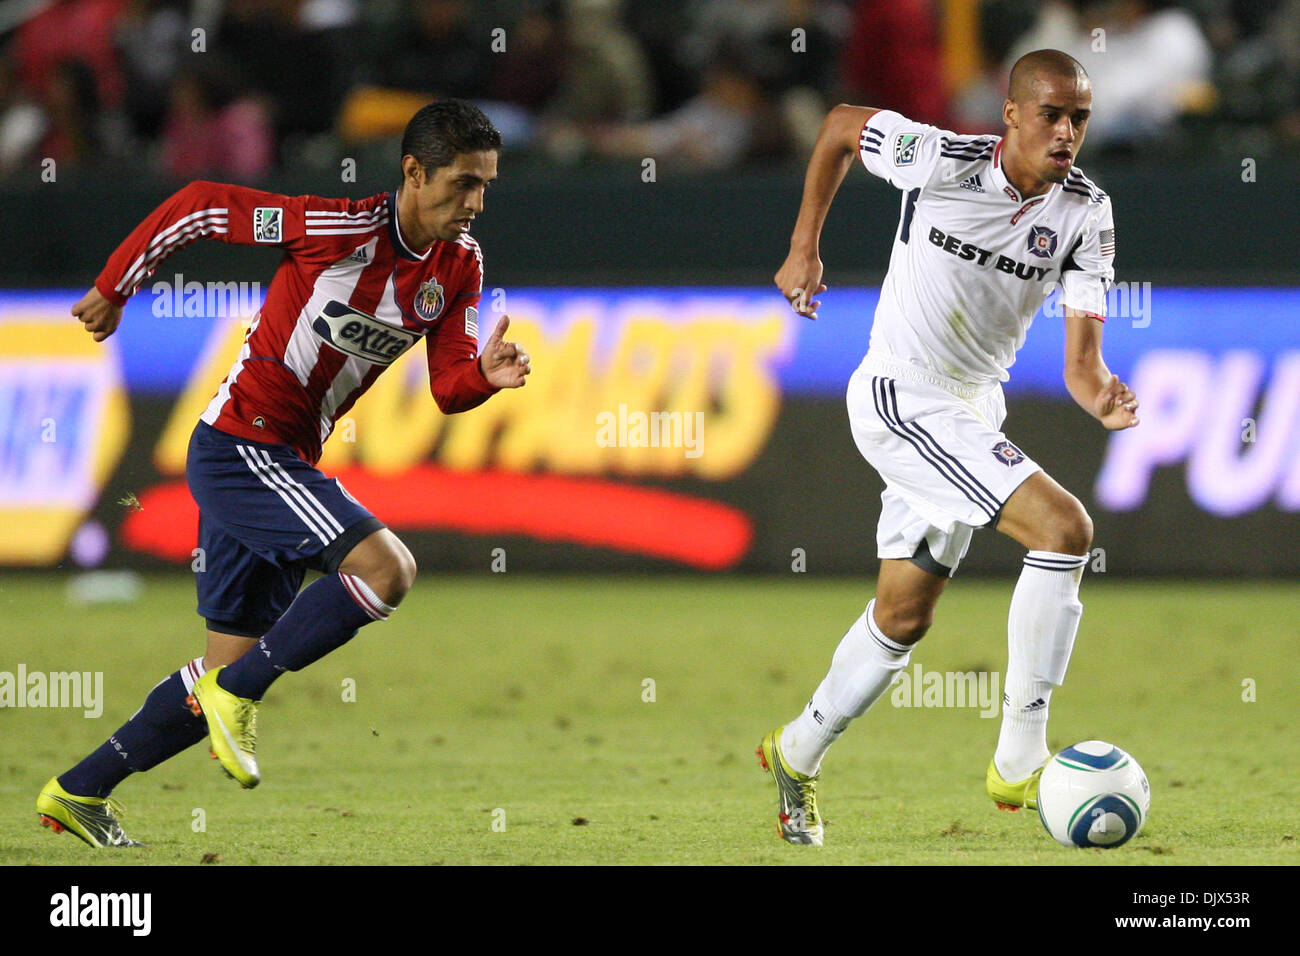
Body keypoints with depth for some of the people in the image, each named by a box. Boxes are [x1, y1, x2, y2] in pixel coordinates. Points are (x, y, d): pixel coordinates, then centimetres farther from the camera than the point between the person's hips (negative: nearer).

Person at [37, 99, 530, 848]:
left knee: (230, 670, 12)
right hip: (238, 443, -8)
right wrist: (113, 289, -1)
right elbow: (199, 206, -11)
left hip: (287, 463, 8)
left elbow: (447, 387, 3)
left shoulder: (460, 265, 2)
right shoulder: (339, 230, -20)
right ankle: (237, 694, -10)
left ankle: (79, 792, 25)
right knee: (386, 567, -25)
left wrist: (487, 374, -20)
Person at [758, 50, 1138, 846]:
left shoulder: (1087, 214, -8)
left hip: (974, 411, 7)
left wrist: (1101, 398, -36)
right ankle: (1020, 762, -19)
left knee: (906, 614, 18)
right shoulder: (942, 161, -20)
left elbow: (1080, 359, -13)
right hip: (901, 398, -7)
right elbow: (841, 125, 0)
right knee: (1064, 526, -22)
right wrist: (804, 247, 3)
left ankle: (797, 756, 40)